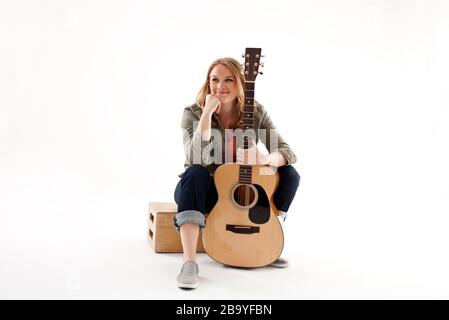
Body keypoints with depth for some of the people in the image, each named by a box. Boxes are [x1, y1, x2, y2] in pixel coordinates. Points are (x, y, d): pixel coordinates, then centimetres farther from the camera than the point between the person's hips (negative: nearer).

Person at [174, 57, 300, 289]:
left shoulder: (256, 112, -9)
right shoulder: (193, 113, -15)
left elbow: (287, 153, -15)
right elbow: (195, 159, -32)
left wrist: (263, 159, -37)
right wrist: (207, 112, -34)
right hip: (203, 190, -3)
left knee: (289, 174, -15)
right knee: (194, 174, -36)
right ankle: (189, 263, -39)